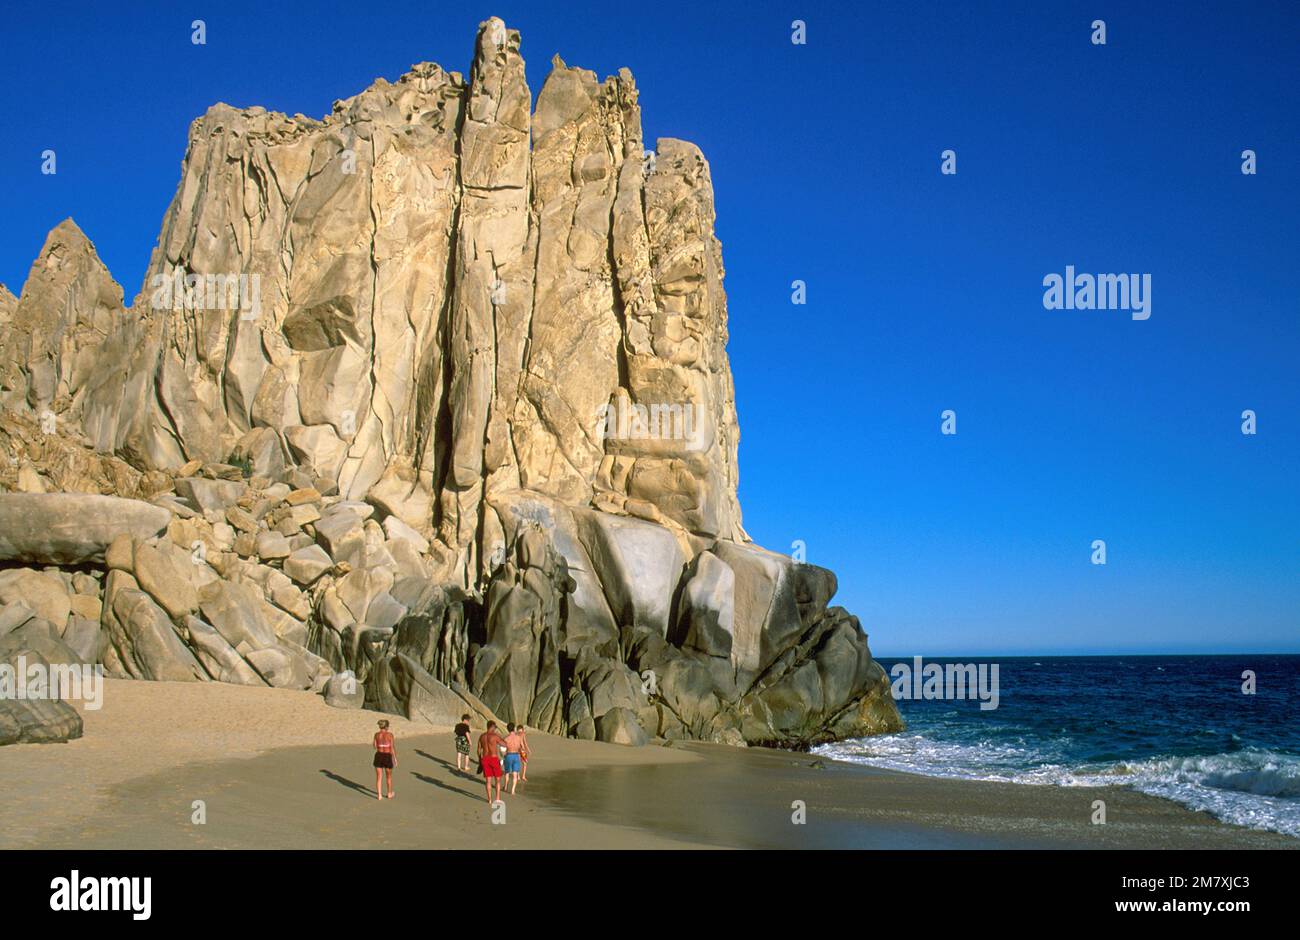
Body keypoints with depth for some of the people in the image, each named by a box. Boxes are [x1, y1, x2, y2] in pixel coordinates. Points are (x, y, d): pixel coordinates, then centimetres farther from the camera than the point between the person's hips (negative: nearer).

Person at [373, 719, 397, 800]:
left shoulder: (377, 734, -2)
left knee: (378, 777, 9)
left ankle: (379, 795, 5)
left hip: (378, 756, 1)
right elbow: (392, 748, -10)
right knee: (389, 776, 17)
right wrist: (395, 758, -4)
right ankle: (389, 794, 29)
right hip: (388, 757, -1)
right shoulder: (390, 734, -9)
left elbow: (375, 746, 6)